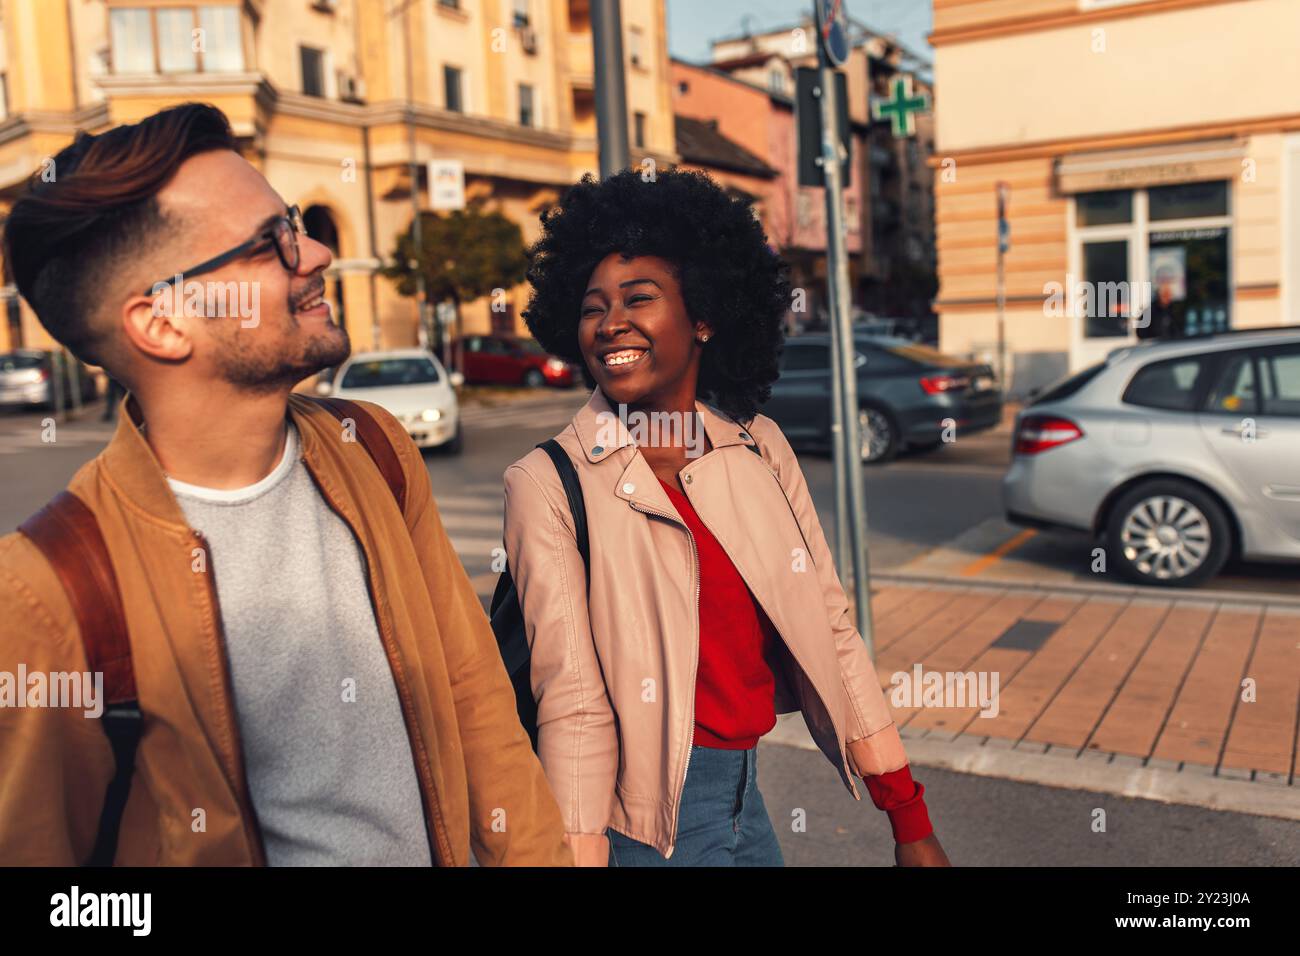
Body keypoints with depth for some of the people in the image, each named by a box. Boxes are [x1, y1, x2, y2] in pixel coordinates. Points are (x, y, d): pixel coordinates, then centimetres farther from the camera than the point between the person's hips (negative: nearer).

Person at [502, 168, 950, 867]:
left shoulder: (760, 449, -2)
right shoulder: (548, 485, -15)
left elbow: (830, 631, -1)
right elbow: (574, 707, -18)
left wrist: (911, 824, 1)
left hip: (746, 798, 5)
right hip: (644, 824, -5)